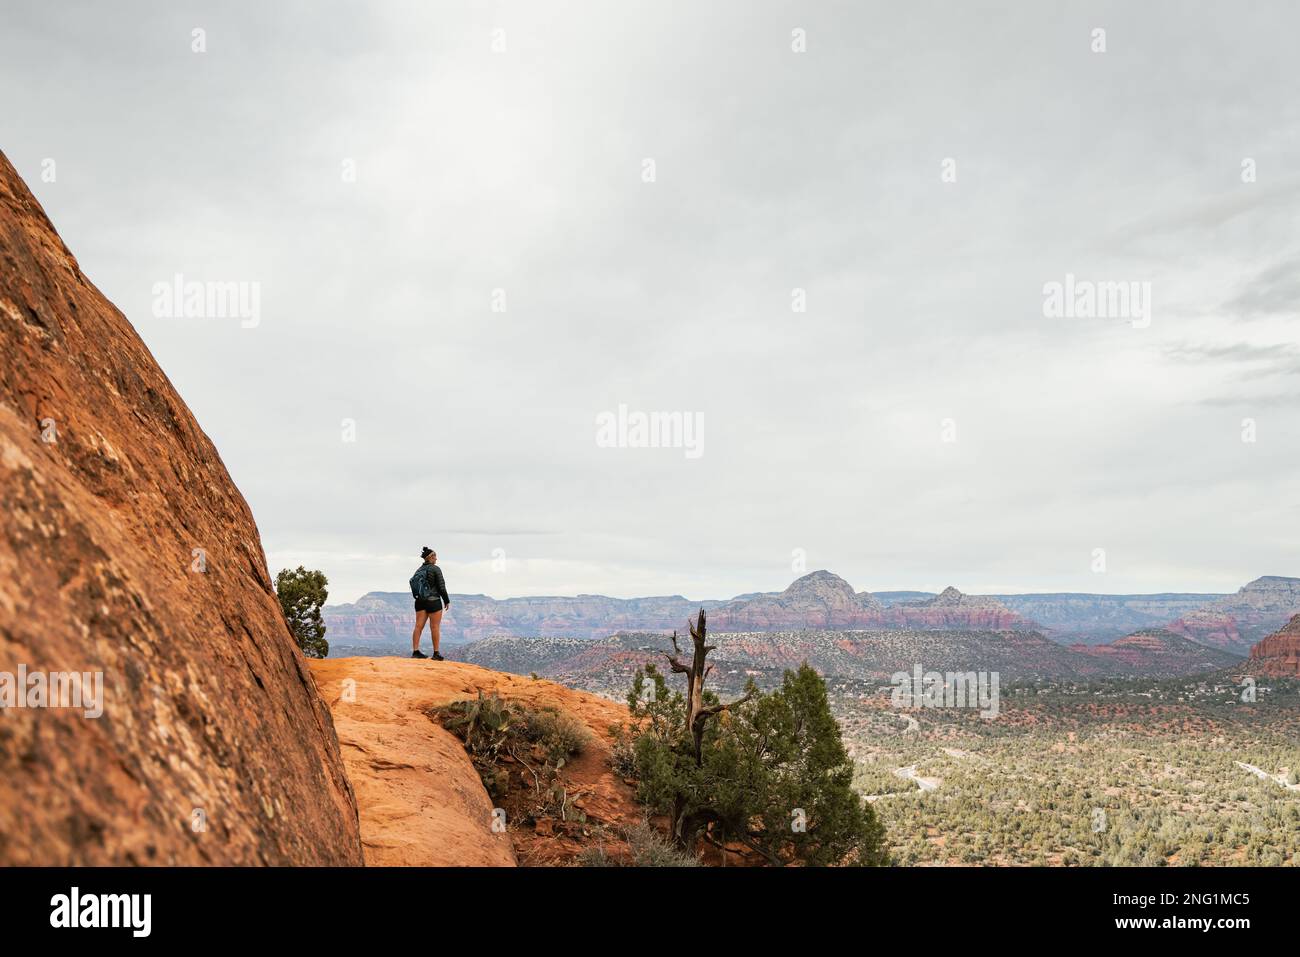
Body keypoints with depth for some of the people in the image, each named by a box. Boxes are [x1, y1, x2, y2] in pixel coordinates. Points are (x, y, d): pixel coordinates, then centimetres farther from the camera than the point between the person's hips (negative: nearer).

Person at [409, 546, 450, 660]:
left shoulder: (418, 570, 9)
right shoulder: (435, 569, -9)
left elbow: (412, 583, 11)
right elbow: (441, 586, -10)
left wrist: (419, 597, 19)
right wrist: (446, 600, -1)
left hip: (420, 601, 6)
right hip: (433, 601, -6)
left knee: (418, 626, 4)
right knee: (435, 627, 0)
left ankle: (415, 651, 1)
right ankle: (436, 654, 3)